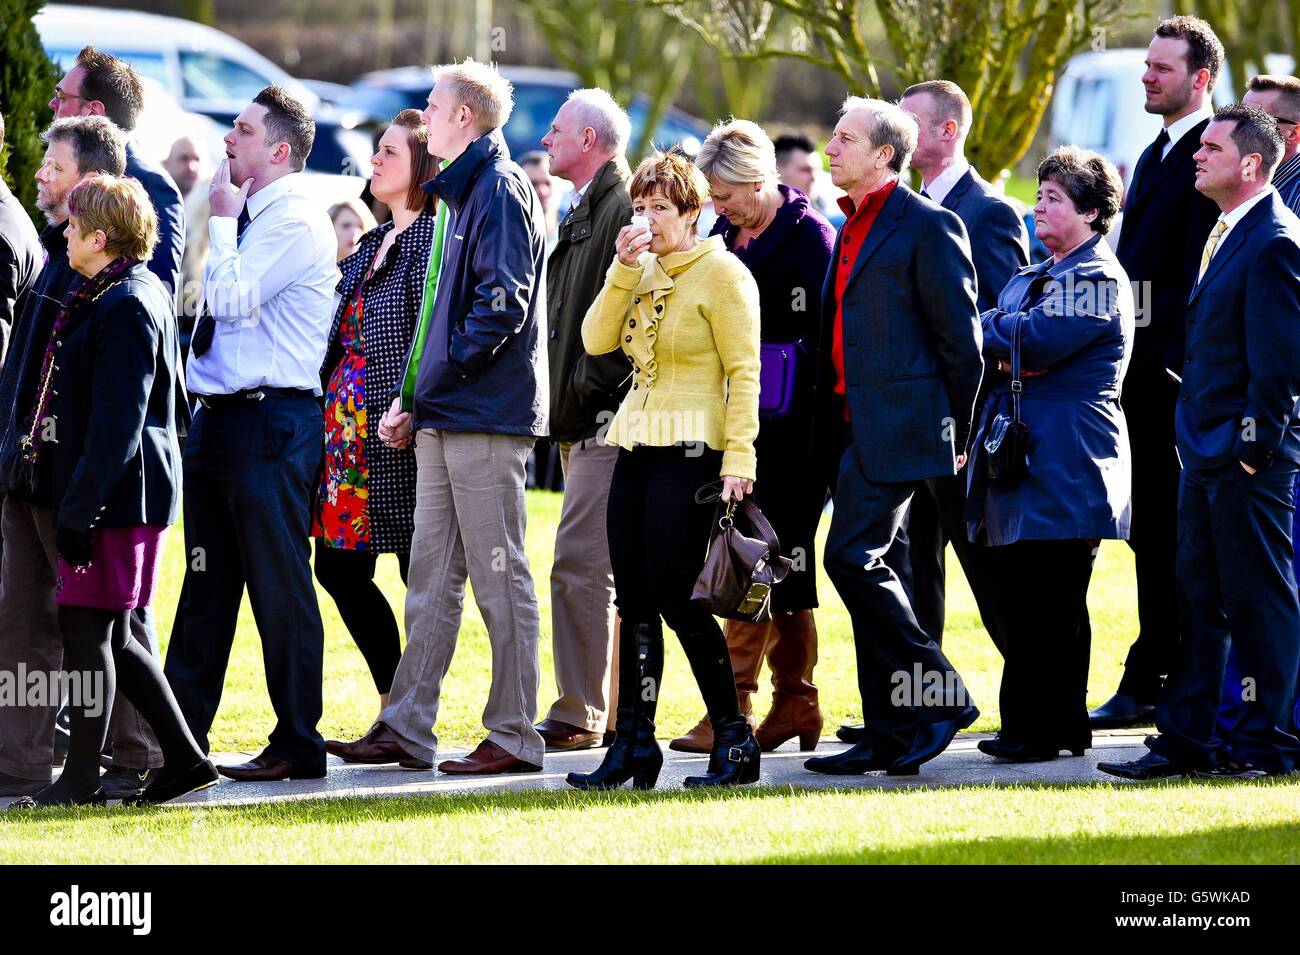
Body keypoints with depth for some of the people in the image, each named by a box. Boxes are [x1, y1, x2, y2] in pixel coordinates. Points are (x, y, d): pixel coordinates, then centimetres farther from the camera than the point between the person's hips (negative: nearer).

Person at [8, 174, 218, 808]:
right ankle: (183, 757, 14)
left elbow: (116, 422, -20)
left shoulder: (122, 306, -16)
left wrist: (78, 510, -20)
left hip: (116, 493, -10)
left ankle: (81, 778, -1)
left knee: (84, 625, -5)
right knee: (109, 635, 12)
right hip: (135, 492, 10)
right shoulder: (147, 292, 14)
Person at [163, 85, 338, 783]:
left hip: (270, 422, -9)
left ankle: (298, 745, 1)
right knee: (207, 583, 13)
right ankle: (181, 734, 19)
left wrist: (222, 221, -12)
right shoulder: (251, 216, 16)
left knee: (279, 586, -4)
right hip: (217, 414, 9)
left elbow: (232, 300, -20)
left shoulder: (295, 222, -12)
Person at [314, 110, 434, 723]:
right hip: (351, 428, 10)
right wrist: (331, 408, 15)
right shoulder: (376, 243, 18)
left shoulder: (433, 238, -9)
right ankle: (398, 704, 16)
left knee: (419, 571, -3)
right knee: (339, 568, 9)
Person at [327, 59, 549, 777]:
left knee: (499, 576, -5)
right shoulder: (466, 191, 20)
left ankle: (514, 737, -2)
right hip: (443, 421, 10)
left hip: (485, 419, -10)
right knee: (432, 575, 10)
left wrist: (445, 373, -15)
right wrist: (414, 402, 13)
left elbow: (504, 302, -20)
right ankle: (406, 728, 12)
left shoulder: (501, 188, -10)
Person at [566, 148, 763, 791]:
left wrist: (738, 456, -18)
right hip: (636, 448, 7)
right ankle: (632, 746, 7)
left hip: (692, 450, -7)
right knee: (635, 603, 5)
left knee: (677, 600, -9)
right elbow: (596, 340, 5)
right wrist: (623, 272, -6)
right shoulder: (643, 273, 16)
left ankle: (735, 743, -1)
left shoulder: (721, 273, -6)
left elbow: (744, 370, -11)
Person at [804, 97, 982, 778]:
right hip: (854, 429, 9)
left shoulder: (927, 226, -10)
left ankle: (940, 697, -6)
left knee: (853, 557, -16)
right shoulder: (853, 229, 18)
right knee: (865, 570, 7)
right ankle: (889, 734, 11)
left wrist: (961, 433, -7)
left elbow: (960, 335, -9)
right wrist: (832, 419, 16)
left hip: (898, 427, -9)